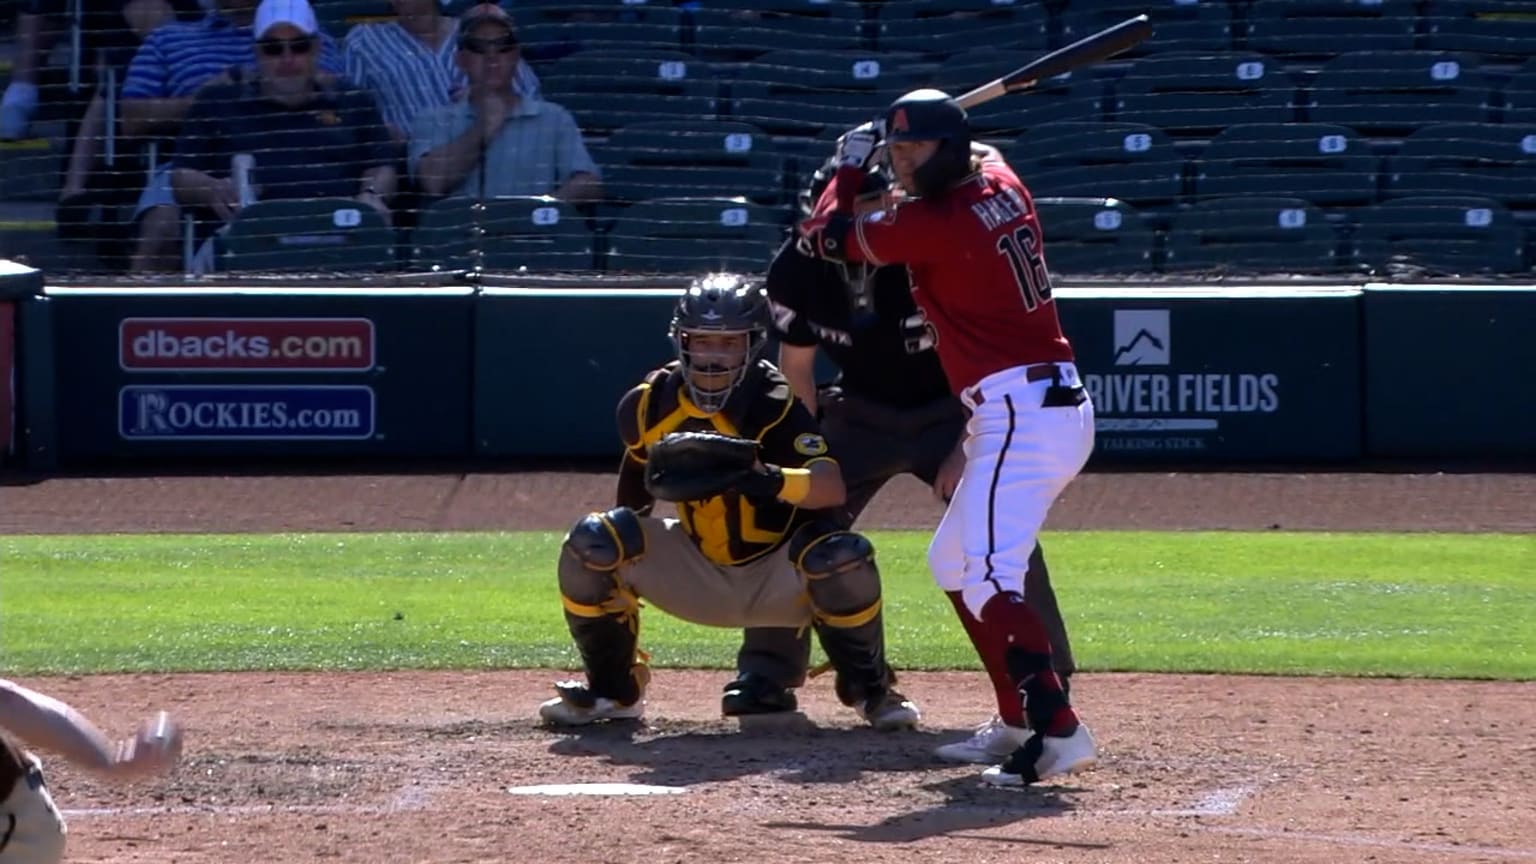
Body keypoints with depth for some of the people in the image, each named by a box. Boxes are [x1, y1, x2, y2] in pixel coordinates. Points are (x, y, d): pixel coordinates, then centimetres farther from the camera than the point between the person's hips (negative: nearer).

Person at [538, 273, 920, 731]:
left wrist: (770, 481, -55)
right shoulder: (651, 405, -8)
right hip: (698, 580, 3)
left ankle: (868, 688, -6)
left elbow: (833, 488, -37)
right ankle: (612, 689, 3)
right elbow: (632, 505, 9)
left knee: (841, 555, -34)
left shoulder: (774, 405, -22)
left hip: (777, 583, -3)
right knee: (593, 542, -18)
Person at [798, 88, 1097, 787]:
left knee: (989, 579, -22)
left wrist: (848, 166, 16)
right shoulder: (1000, 183, 11)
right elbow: (973, 155, 39)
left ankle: (1058, 730, -34)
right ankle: (1022, 718, 18)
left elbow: (822, 236, 1)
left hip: (1020, 414, -10)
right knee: (952, 564, 20)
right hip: (1062, 407, 10)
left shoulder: (929, 224, -13)